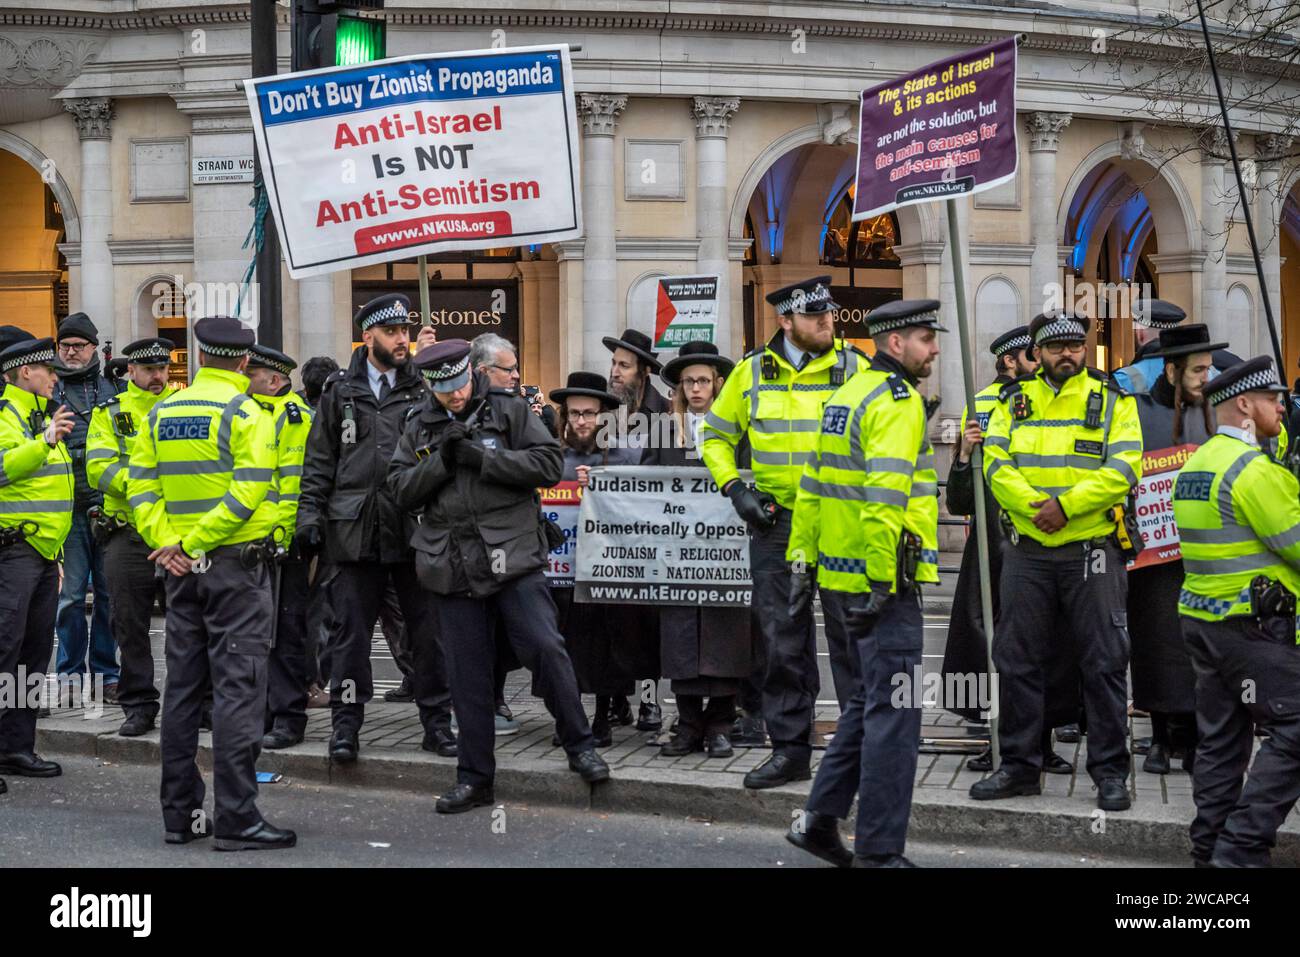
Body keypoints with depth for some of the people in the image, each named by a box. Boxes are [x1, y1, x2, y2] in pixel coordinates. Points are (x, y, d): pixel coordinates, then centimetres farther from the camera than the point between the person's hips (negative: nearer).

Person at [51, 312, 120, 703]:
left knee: (110, 593, 4)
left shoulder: (114, 390, 12)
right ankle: (72, 674, 8)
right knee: (70, 594, 0)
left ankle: (106, 672, 12)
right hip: (67, 509, -1)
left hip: (109, 506, 1)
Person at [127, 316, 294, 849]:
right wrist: (191, 542, -15)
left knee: (183, 686, 11)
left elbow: (140, 485, 2)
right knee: (237, 687, -5)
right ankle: (236, 819, -7)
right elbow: (248, 490, -19)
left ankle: (180, 814, 16)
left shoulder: (162, 413, 8)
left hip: (182, 568, 6)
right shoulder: (245, 413, -9)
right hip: (236, 564, -6)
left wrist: (166, 541, -5)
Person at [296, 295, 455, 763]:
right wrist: (310, 516, 1)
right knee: (351, 631, 4)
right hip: (356, 530, 0)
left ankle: (437, 722, 13)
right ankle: (346, 722, 12)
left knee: (428, 630, 4)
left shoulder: (425, 390, 7)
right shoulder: (340, 392, 9)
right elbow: (319, 462, 11)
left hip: (416, 530, 0)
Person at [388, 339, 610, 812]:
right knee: (467, 672, 6)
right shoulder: (421, 428, 13)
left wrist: (482, 458, -13)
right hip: (453, 568, 3)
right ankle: (474, 777, 15)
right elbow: (400, 490, 6)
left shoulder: (510, 411, 4)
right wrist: (442, 461, -9)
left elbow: (549, 464, -6)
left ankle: (580, 746, 7)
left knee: (544, 647, -12)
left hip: (513, 557, -3)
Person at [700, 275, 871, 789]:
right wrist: (734, 488, 1)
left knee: (851, 636, 1)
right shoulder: (753, 372, 5)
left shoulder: (853, 367, 0)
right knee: (784, 640, 6)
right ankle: (790, 749, 13)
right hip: (776, 522, 2)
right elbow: (715, 435, 15)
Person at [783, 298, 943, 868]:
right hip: (883, 584, -9)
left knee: (868, 702, 19)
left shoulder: (847, 395, 16)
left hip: (839, 579, 9)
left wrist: (803, 562, 20)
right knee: (894, 713, -4)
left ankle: (819, 821, 22)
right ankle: (878, 851, 0)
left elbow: (812, 488, 18)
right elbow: (884, 498, -23)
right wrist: (881, 582, -22)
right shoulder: (898, 402, -13)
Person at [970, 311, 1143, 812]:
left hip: (1092, 548, -3)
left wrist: (1065, 505, -19)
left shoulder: (1113, 400, 2)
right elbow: (997, 465, -2)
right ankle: (1019, 765, 18)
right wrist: (1036, 506, -18)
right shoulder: (1014, 400, 9)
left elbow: (1123, 470, -10)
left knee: (1104, 662, -1)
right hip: (1027, 550, 3)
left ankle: (1110, 771, 8)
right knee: (1017, 659, 7)